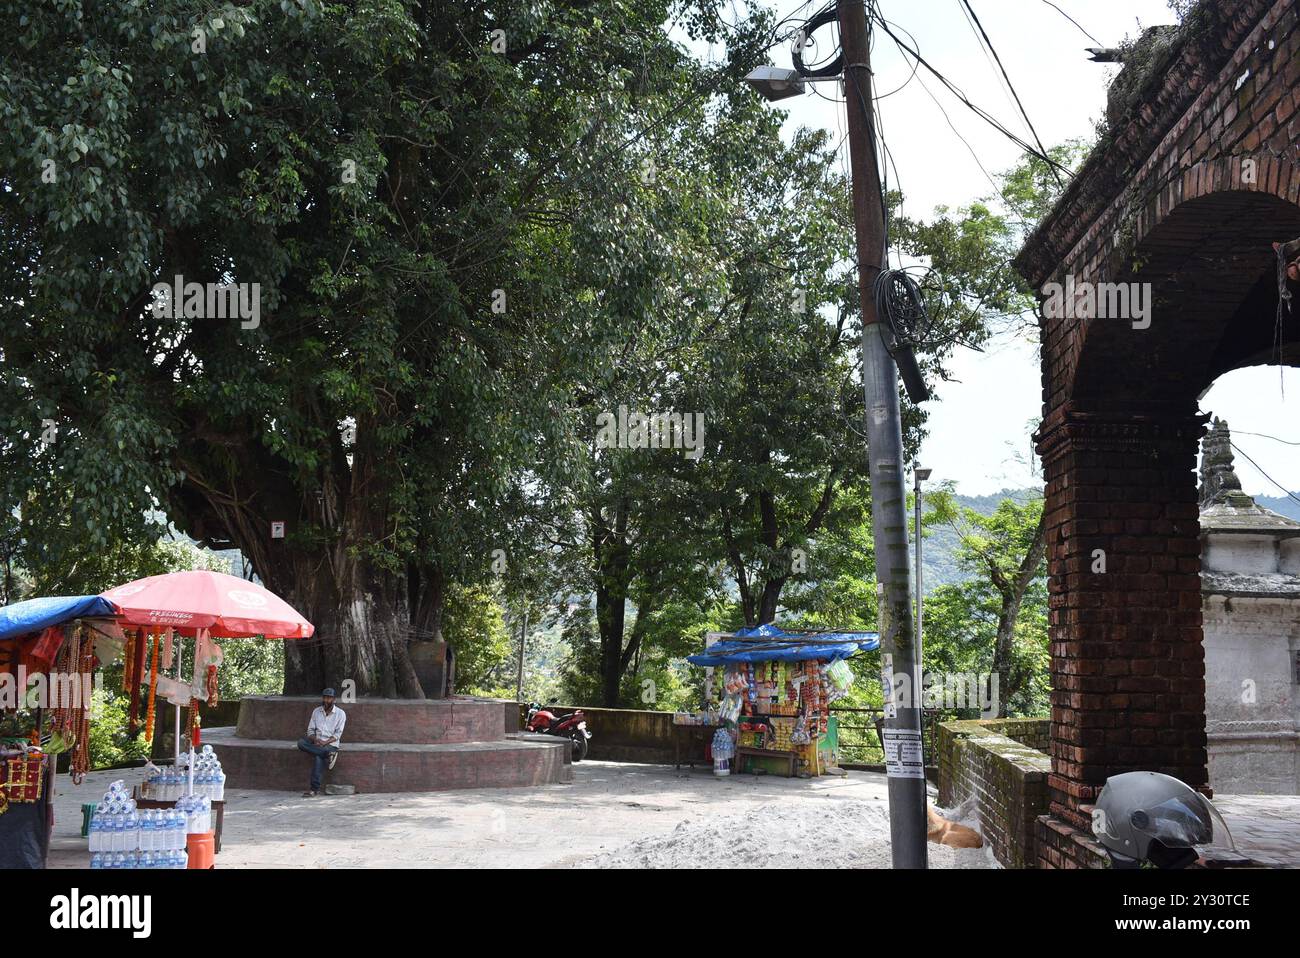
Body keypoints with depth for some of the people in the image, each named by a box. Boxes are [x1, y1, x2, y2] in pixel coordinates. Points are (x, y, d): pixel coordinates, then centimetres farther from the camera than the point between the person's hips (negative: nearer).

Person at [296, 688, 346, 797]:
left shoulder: (340, 713, 2)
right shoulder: (316, 711, 13)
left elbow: (337, 734, -4)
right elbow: (310, 730, 9)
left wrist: (325, 742, -20)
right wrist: (315, 739, -13)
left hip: (331, 744, -4)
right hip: (316, 743, 4)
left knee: (318, 757, -35)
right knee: (301, 742, -27)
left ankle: (315, 789, -32)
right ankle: (328, 755, -30)